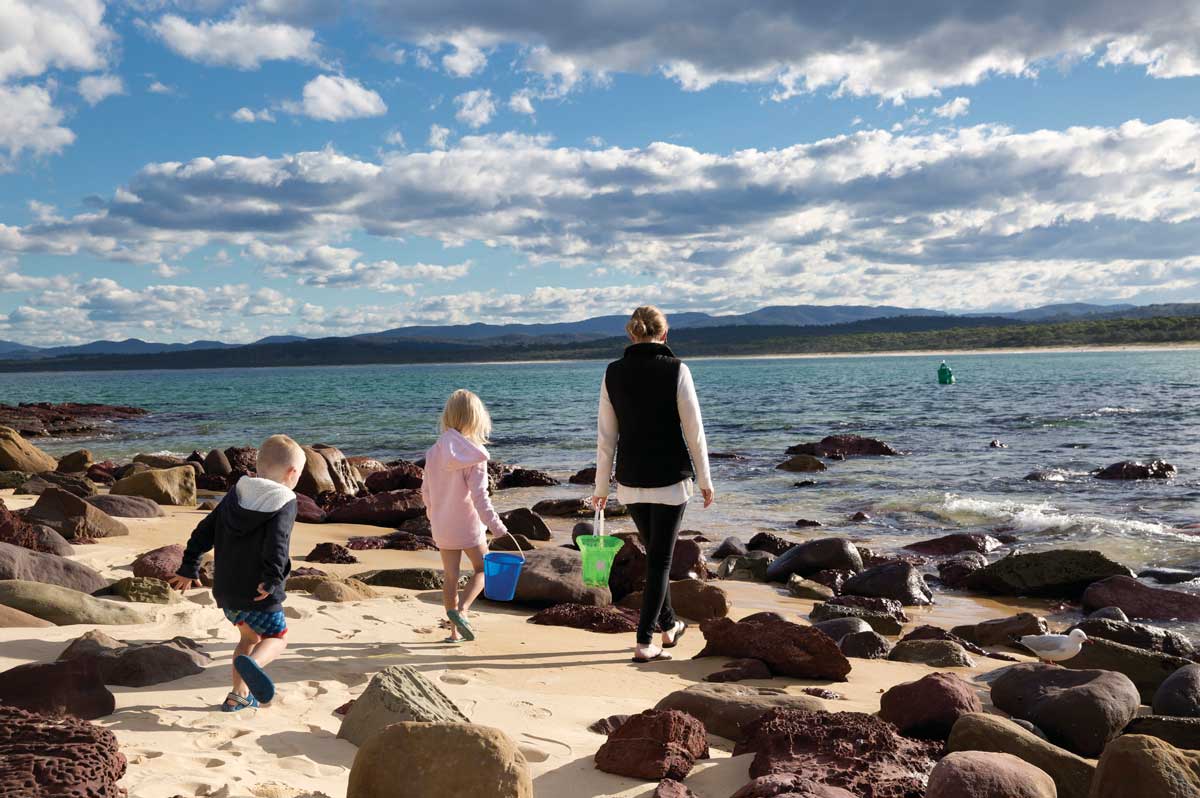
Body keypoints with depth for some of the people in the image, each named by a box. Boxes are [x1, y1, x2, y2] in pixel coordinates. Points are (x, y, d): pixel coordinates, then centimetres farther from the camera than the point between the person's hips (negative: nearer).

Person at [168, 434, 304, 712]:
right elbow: (276, 543, -28)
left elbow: (205, 530, 9)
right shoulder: (285, 504, -11)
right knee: (276, 637, 11)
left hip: (225, 590, 6)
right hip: (259, 594, -6)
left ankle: (239, 694, 26)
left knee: (250, 636, 26)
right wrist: (273, 580, -27)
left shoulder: (235, 494, 8)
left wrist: (189, 568, 15)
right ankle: (251, 662, -20)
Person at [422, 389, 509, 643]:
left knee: (450, 576, 12)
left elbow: (426, 490, 7)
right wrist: (496, 526, -16)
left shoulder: (434, 452, -2)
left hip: (442, 525, 4)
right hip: (468, 525, -4)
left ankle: (455, 631, 17)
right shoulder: (474, 456, -16)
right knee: (482, 568, 14)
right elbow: (479, 495, -19)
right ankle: (461, 609, -9)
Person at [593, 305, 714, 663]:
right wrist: (705, 480, 2)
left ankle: (668, 626, 37)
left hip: (631, 481, 4)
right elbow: (694, 430, -8)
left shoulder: (613, 373, -1)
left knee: (656, 553, 21)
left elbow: (606, 436, 1)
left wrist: (601, 487, 9)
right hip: (670, 479, -4)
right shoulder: (676, 369, -9)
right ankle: (645, 642, 1)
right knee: (660, 559, 4)